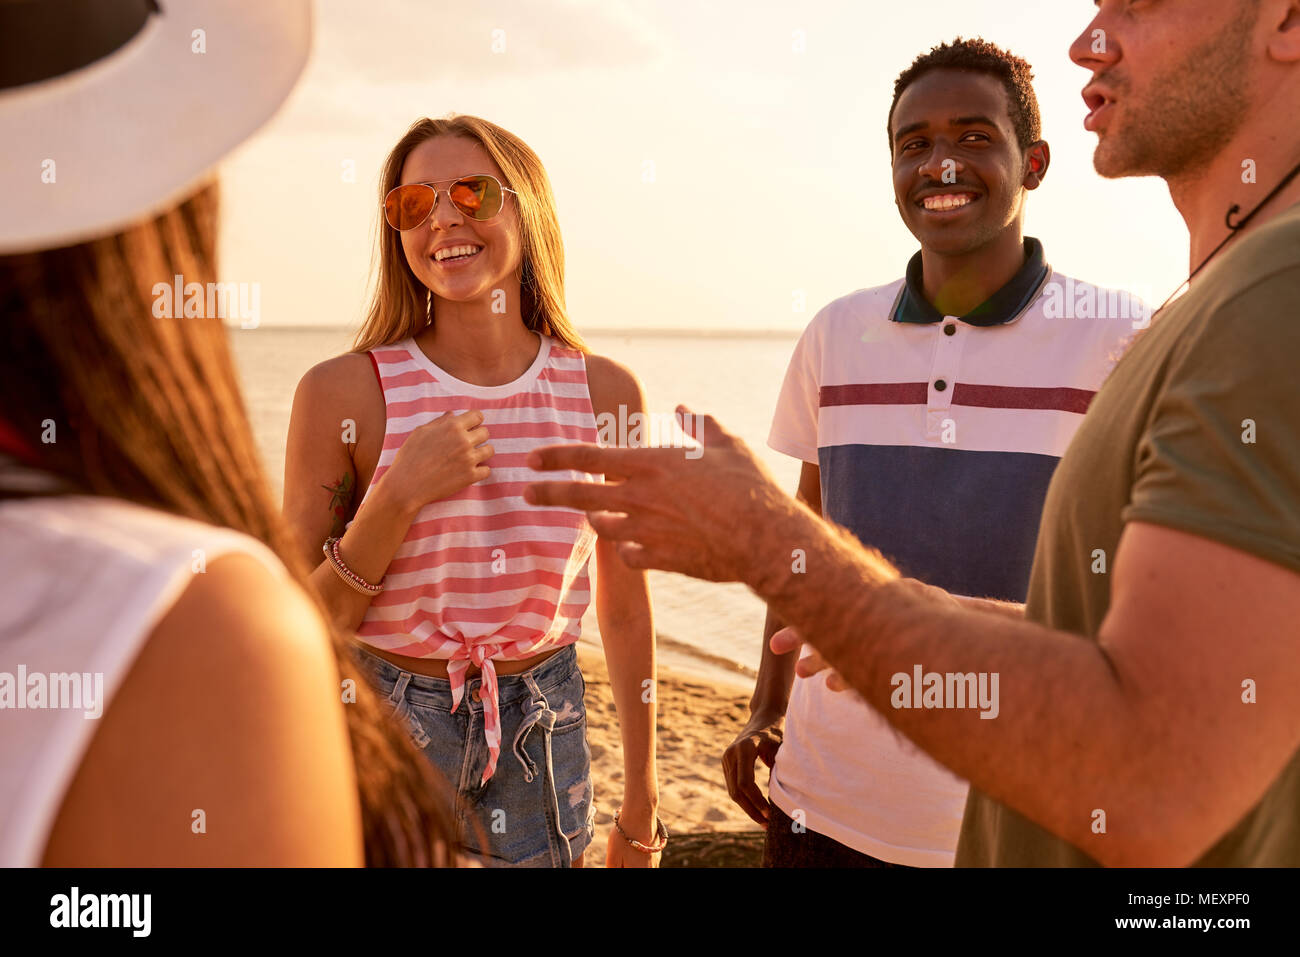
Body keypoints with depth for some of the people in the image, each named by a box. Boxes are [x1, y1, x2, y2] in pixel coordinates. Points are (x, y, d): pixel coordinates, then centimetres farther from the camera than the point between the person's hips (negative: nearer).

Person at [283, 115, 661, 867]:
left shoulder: (605, 394, -6)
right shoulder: (345, 393, -13)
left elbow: (626, 612, 2)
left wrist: (641, 812, 7)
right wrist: (399, 496, -24)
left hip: (542, 730, 2)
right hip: (386, 720, -2)